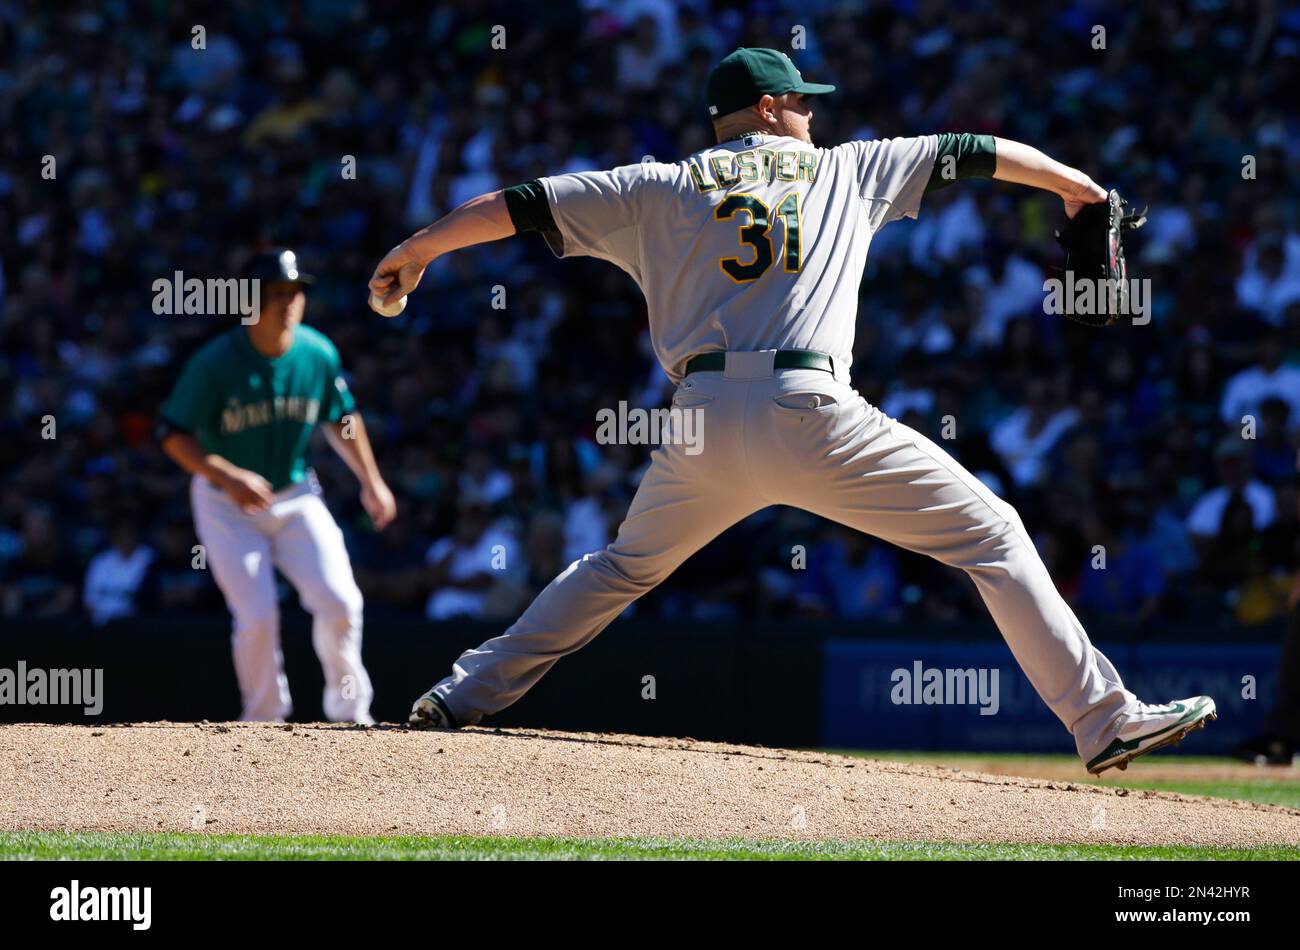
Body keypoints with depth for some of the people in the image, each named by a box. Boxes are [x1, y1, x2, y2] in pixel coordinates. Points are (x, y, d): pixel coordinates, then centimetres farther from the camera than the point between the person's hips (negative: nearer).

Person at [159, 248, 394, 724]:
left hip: (296, 497, 3)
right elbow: (173, 435, -17)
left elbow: (341, 419, 10)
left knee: (340, 603, -10)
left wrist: (371, 481, 8)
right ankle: (264, 720, 10)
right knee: (258, 617, -13)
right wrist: (229, 478, -30)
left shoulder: (318, 354, -8)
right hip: (226, 505, -3)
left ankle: (349, 711, 11)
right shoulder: (214, 363, -20)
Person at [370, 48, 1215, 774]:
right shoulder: (846, 169, 17)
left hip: (702, 424, 3)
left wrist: (414, 251, 27)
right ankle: (1105, 719, -5)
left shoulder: (660, 189, 18)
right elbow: (973, 153, 25)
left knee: (625, 568, 28)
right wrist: (1074, 184, 39)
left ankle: (463, 699, 25)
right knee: (992, 536, 4)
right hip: (811, 416, -3)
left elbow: (523, 206, 18)